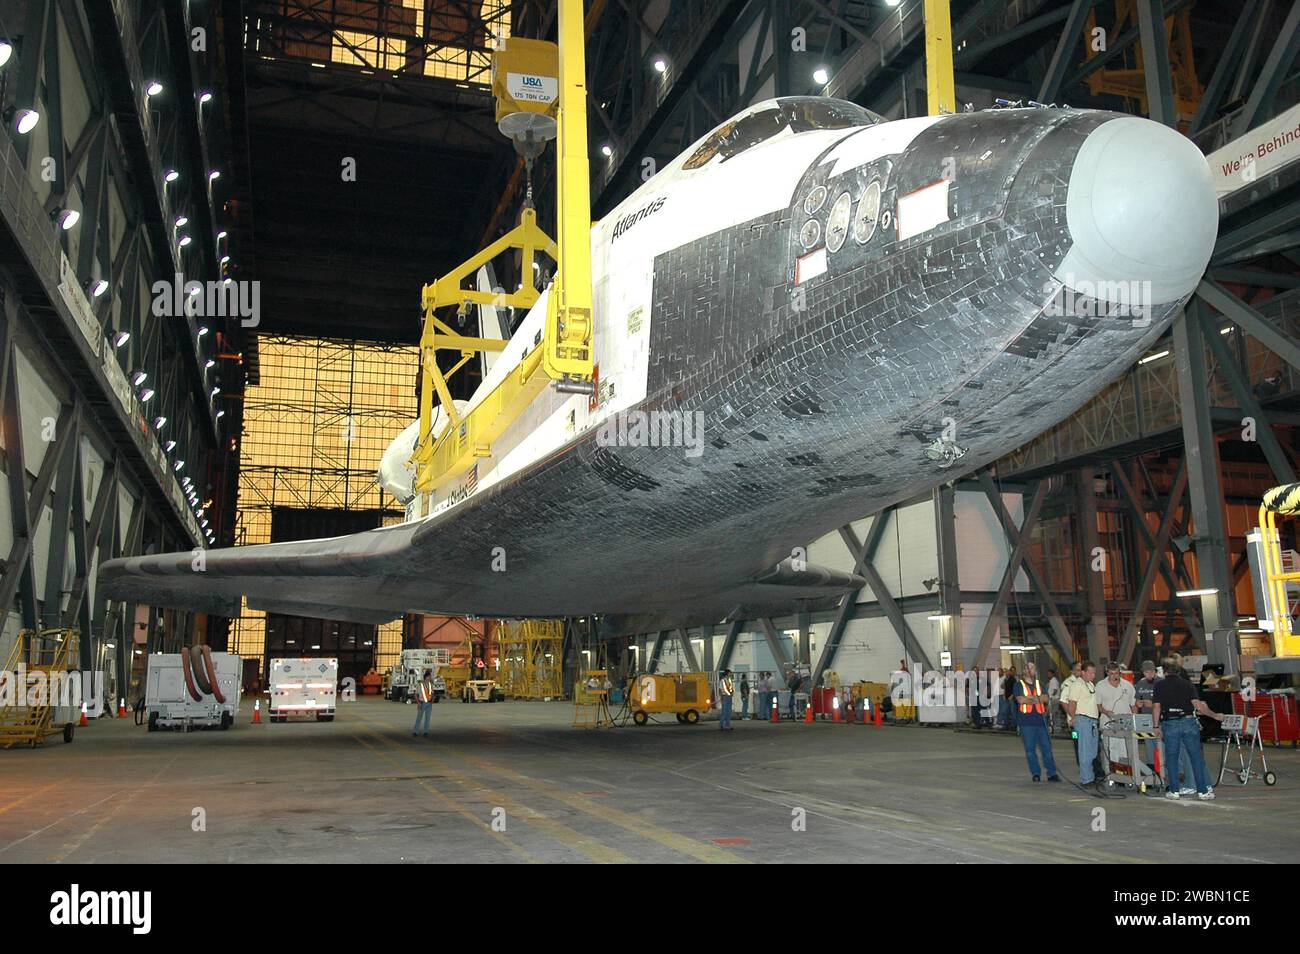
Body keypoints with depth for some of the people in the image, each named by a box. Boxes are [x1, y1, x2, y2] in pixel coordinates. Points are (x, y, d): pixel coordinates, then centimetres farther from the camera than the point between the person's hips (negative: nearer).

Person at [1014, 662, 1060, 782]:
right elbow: (1020, 700, -11)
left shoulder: (1039, 684, 17)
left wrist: (1030, 697, -14)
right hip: (1026, 721, -3)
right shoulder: (1019, 684, 6)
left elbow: (1046, 698, 0)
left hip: (1040, 720, 3)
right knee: (1030, 749, -1)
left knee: (1046, 747, 1)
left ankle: (1052, 773, 5)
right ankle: (1036, 773, 7)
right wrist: (1037, 699, -6)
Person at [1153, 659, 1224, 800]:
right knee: (1197, 757, 7)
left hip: (1170, 724, -1)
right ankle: (1203, 791, 9)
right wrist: (1215, 716, 8)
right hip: (1188, 722, 1)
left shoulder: (1159, 685, 4)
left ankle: (1174, 791, 9)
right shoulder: (1187, 684, 6)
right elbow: (1198, 705, -3)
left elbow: (1156, 707, -2)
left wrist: (1157, 727, 4)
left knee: (1171, 758, 8)